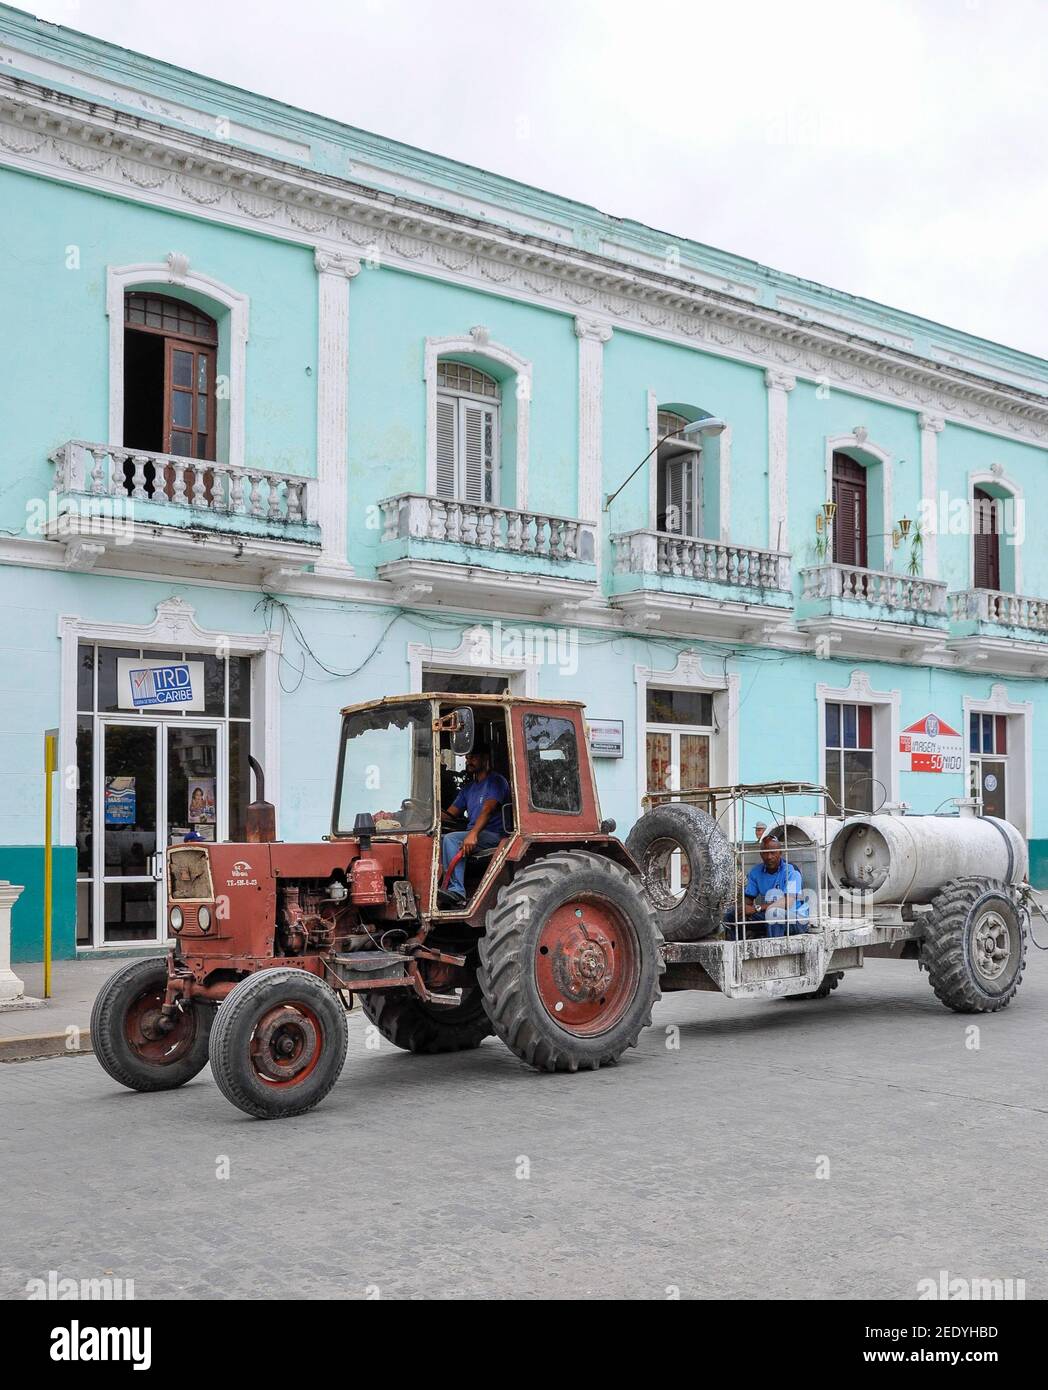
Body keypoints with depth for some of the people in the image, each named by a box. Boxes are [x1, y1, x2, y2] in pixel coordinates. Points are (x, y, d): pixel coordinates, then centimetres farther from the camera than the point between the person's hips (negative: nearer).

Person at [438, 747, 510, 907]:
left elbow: (487, 810, -18)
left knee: (450, 839, -27)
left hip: (494, 836, -7)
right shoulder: (469, 787, 24)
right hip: (471, 835, 7)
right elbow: (450, 814, 20)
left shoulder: (496, 781, -2)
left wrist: (473, 834, -33)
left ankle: (456, 892, -35)